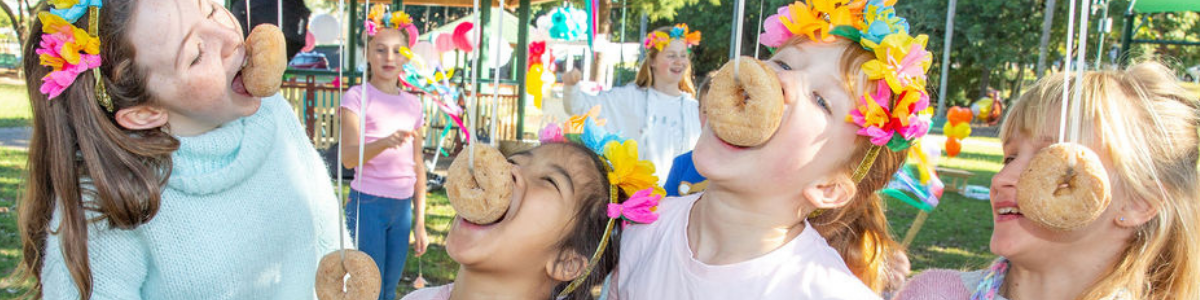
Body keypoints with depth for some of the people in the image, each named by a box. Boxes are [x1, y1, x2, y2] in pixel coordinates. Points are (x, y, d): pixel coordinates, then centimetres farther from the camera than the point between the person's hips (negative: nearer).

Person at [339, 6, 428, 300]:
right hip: (368, 204, -4)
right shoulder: (357, 97, -5)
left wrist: (420, 221, 10)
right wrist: (384, 142, -37)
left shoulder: (413, 104, 9)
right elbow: (348, 157, -17)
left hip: (402, 208, 5)